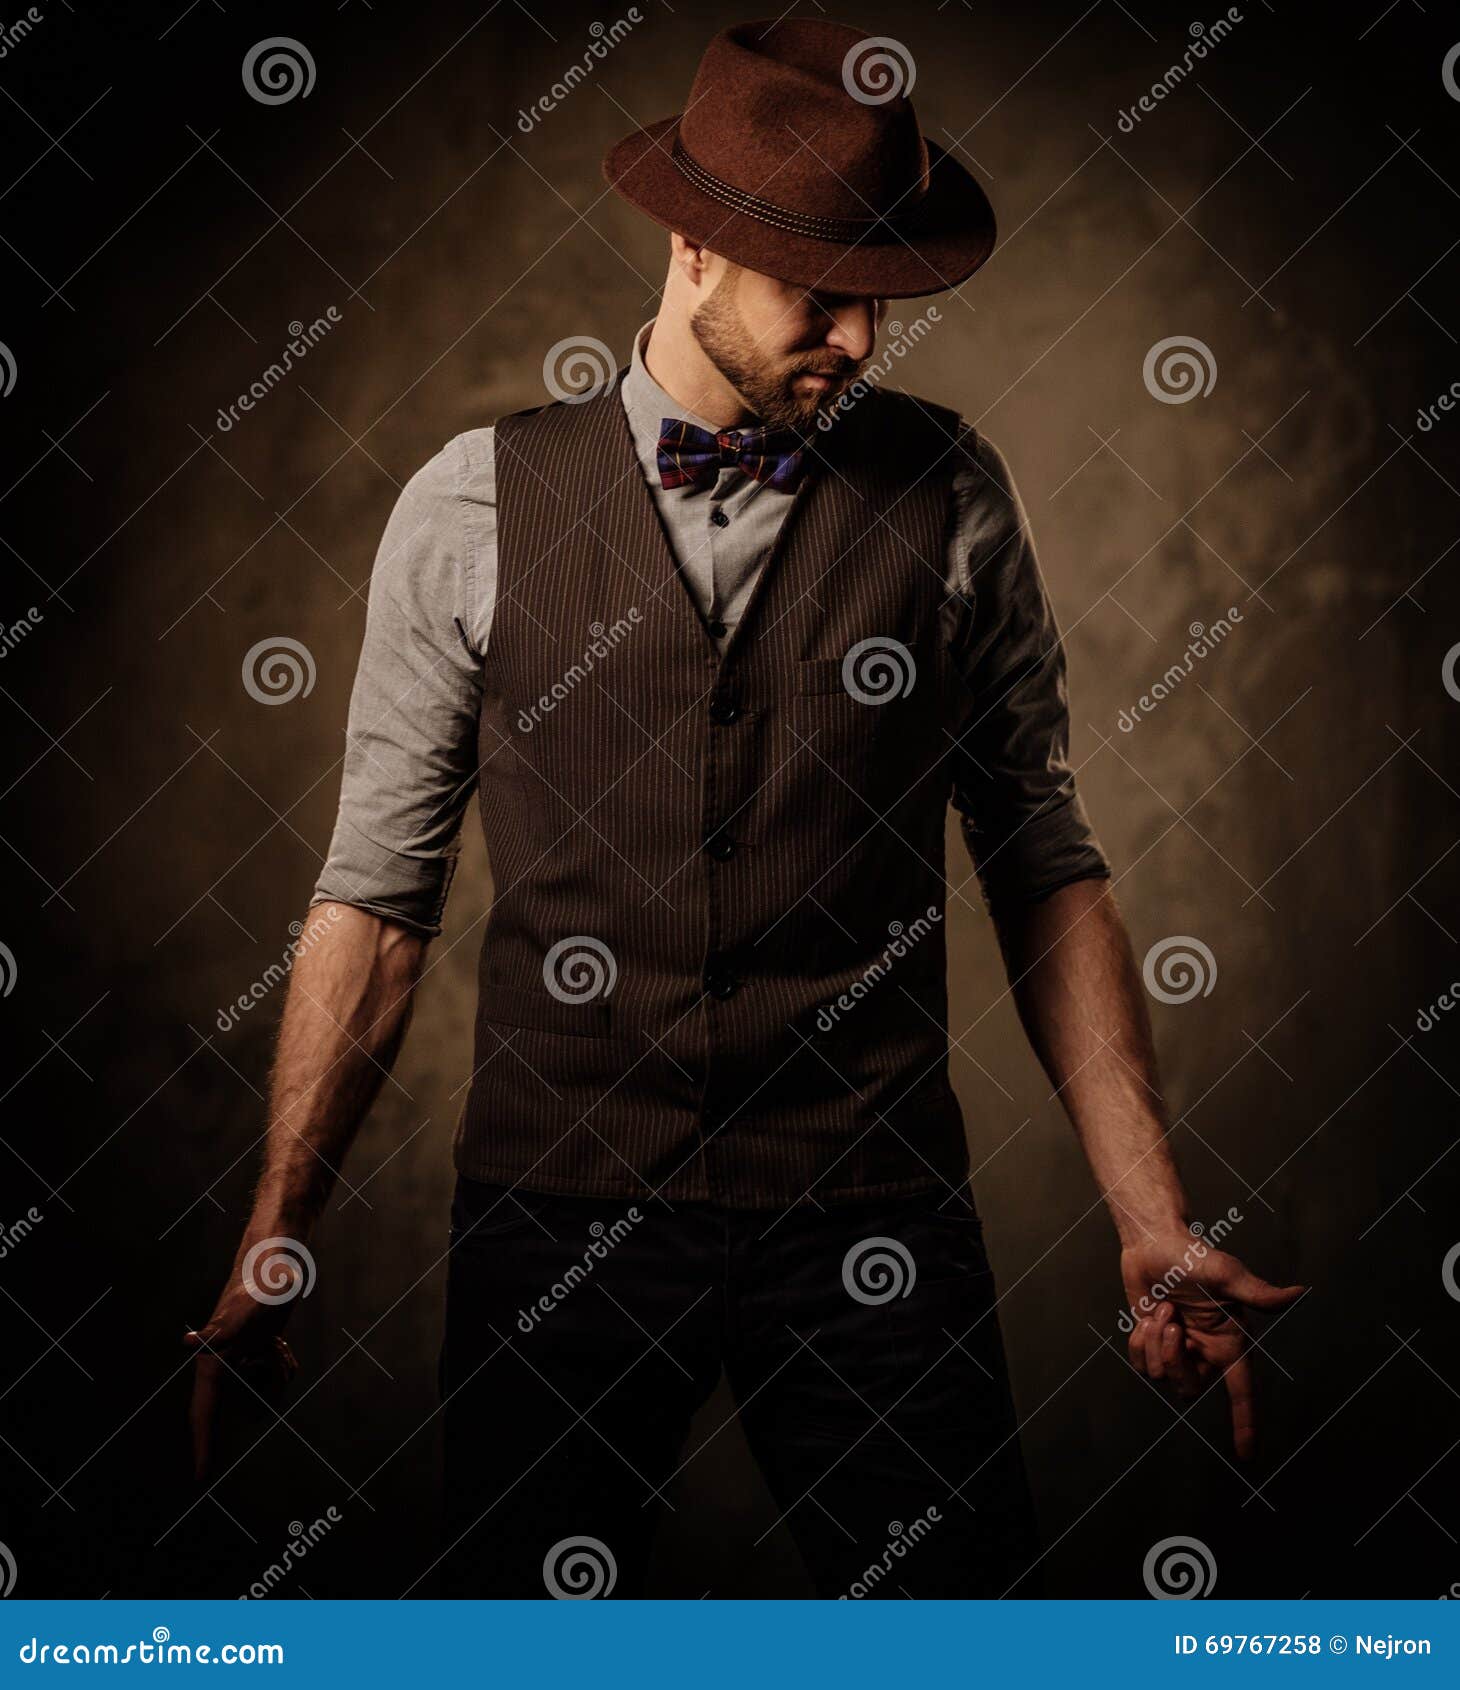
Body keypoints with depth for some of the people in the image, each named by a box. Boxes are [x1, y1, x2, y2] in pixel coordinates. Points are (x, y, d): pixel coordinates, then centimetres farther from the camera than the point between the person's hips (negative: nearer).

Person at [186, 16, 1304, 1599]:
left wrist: (1154, 1226, -3)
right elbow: (378, 893, 2)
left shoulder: (948, 498, 1)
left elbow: (1049, 869, 3)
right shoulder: (472, 508, 0)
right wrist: (273, 1248, 1)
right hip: (553, 1215, 0)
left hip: (871, 1226, 0)